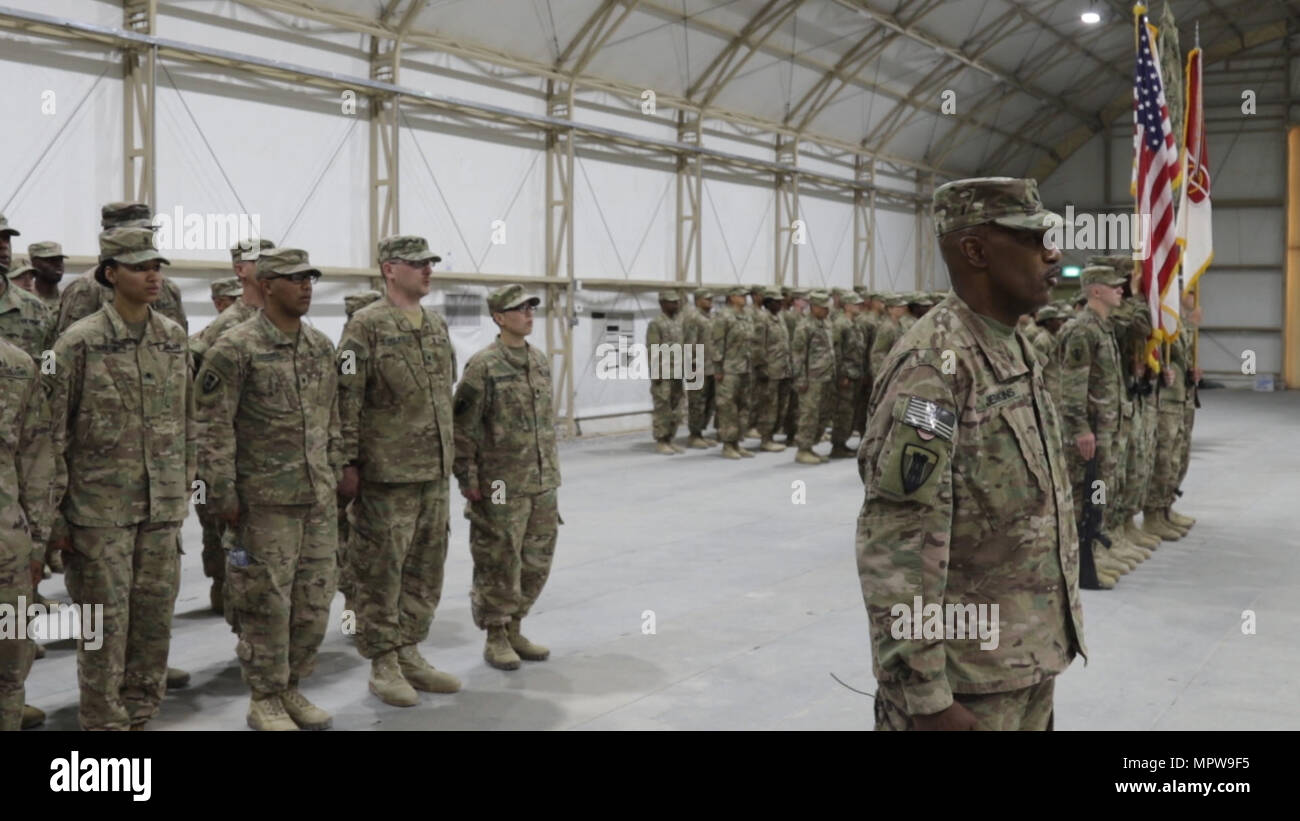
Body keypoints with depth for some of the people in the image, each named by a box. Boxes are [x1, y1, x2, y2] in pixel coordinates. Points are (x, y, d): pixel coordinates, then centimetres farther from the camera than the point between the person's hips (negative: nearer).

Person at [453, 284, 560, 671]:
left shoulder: (540, 361, 10)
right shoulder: (483, 366, -11)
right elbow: (463, 427, -11)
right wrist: (468, 478, -12)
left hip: (543, 484, 7)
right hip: (501, 487, -7)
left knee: (536, 563, 12)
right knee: (499, 565, 2)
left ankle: (515, 629, 28)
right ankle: (495, 638, 18)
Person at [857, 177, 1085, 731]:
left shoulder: (1016, 349, 8)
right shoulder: (933, 366, -20)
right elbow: (896, 548, -24)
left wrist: (1047, 640, 17)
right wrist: (925, 698, -23)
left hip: (1032, 659, 9)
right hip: (968, 677, -9)